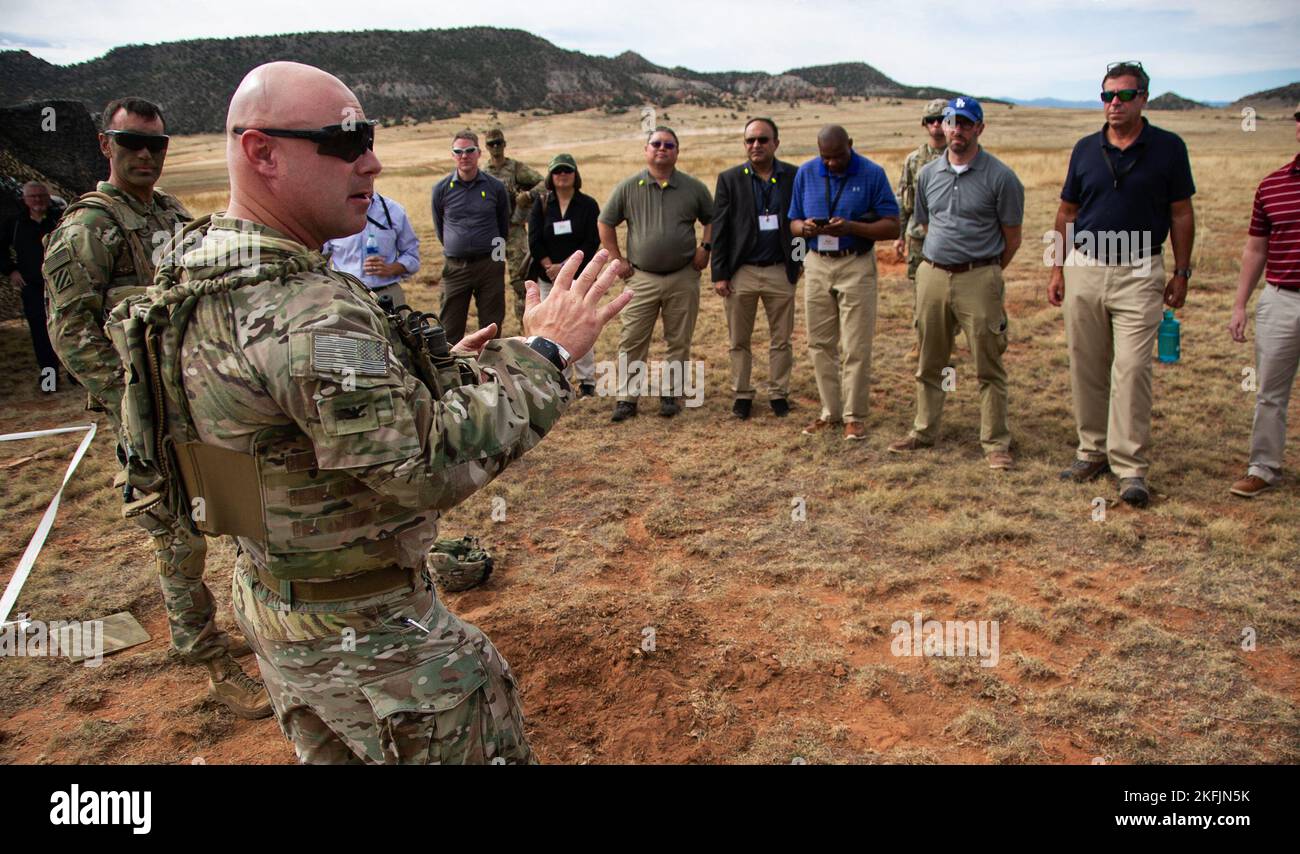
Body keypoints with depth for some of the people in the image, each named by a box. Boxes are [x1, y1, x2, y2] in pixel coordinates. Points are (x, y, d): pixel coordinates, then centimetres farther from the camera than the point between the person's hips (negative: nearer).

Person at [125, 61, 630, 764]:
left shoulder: (202, 273, 2)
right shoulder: (305, 315, -31)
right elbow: (428, 464, -33)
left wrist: (442, 372, 6)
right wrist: (544, 354, -26)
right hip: (365, 631, -9)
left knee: (331, 754, 28)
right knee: (478, 746, 10)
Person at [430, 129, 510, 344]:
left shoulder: (495, 187, 0)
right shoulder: (441, 189, 0)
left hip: (490, 264, 0)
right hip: (455, 267, 0)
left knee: (491, 326, 7)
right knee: (449, 330, 1)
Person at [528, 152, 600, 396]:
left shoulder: (588, 205, 1)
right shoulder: (541, 204, 7)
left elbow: (592, 243, -6)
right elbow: (534, 240, 0)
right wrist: (550, 268, -11)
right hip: (548, 278, 2)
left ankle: (587, 381, 5)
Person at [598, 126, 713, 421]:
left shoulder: (694, 187, 4)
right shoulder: (628, 187, 2)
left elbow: (711, 219, 17)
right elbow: (605, 223, 9)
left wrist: (705, 247, 1)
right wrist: (617, 261, 4)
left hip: (683, 278, 1)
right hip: (642, 278, -1)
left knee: (679, 342, 6)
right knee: (632, 341, -3)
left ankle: (670, 395, 18)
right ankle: (627, 398, 5)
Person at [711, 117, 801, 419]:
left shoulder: (793, 176, 2)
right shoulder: (729, 179, 0)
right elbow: (719, 229, -1)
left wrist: (801, 260, 2)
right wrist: (719, 274, -5)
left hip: (781, 272, 1)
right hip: (741, 272, 0)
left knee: (781, 340, 9)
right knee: (739, 341, 8)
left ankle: (778, 393, 21)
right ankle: (742, 394, 20)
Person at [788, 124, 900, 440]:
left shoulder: (872, 174, -7)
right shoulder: (805, 173, 4)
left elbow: (892, 227, -9)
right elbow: (793, 223, 8)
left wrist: (851, 227, -24)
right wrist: (805, 227, -16)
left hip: (857, 265, -4)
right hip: (817, 264, 4)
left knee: (855, 347, -2)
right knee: (820, 343, 8)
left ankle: (854, 416, 9)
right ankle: (830, 411, 20)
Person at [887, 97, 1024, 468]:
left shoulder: (1000, 177, -5)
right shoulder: (927, 174, 9)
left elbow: (1011, 239, 1)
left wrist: (984, 272, 6)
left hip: (979, 279, -4)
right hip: (932, 275, 5)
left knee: (988, 366, 0)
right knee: (929, 362, 13)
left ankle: (996, 442, 8)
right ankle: (924, 430, 25)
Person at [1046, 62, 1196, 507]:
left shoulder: (1168, 148, 1)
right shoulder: (1086, 149, 7)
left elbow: (1181, 214, 4)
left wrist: (1181, 273, 1)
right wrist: (1058, 268, 8)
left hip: (1139, 273, -3)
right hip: (1084, 269, 3)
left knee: (1132, 369, -9)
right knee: (1087, 368, 7)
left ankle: (1131, 467, -4)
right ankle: (1093, 451, 20)